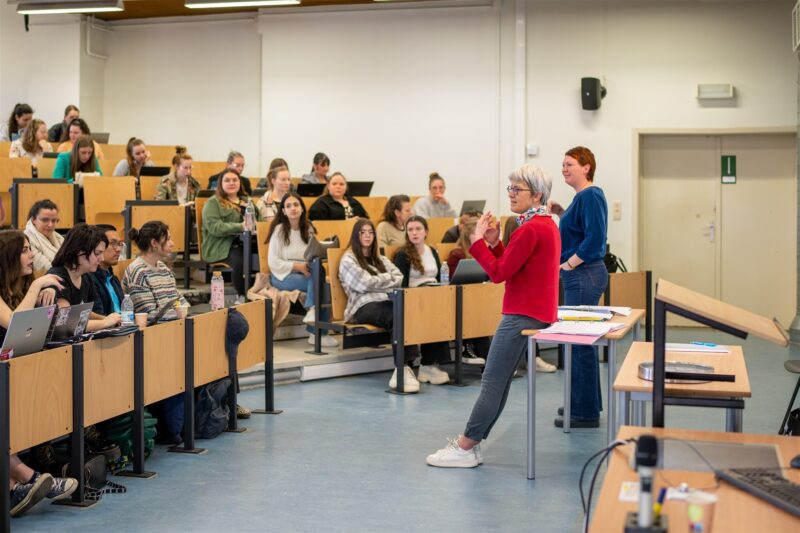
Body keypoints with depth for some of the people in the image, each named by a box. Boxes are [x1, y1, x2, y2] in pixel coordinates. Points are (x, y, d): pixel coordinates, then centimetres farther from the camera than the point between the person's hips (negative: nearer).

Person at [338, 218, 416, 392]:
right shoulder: (348, 260, 11)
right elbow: (365, 284, -4)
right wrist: (389, 279, 9)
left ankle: (403, 369, -39)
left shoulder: (380, 259, 31)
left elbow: (400, 279, 16)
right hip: (365, 306, -5)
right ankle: (403, 369, -42)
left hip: (387, 302, 5)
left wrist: (378, 281, -1)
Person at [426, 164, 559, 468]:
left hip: (523, 314, -11)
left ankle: (465, 449, -2)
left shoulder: (530, 230, -17)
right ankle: (469, 443, 14)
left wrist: (478, 241, -8)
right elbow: (511, 266, 18)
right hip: (539, 312, 11)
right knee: (498, 382, 10)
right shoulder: (546, 224, 16)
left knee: (492, 383, -6)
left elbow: (499, 273, -17)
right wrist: (494, 244, 5)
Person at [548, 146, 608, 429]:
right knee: (581, 341, 16)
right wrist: (562, 214, 12)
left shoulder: (590, 196, -15)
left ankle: (585, 413, 2)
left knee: (580, 343, -5)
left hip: (584, 277, -11)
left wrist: (567, 265, -17)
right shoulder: (583, 196, 15)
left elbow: (594, 239, -23)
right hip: (580, 276, 11)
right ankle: (587, 405, 25)